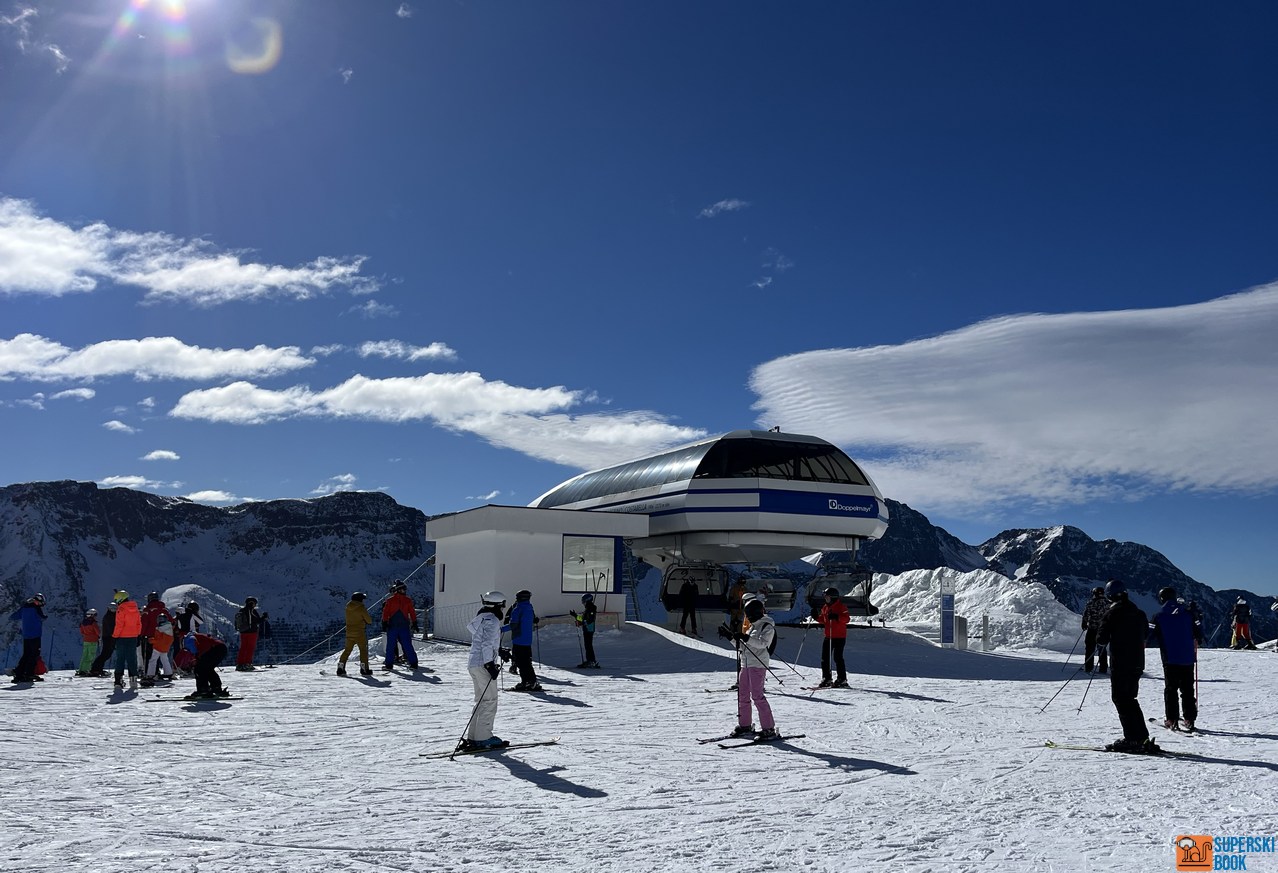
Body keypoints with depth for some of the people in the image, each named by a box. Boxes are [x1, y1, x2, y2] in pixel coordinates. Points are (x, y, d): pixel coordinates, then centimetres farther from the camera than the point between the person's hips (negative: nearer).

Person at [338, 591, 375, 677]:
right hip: (360, 633, -5)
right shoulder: (361, 608, -12)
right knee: (363, 649, 3)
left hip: (349, 632, 5)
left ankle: (340, 667, 7)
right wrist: (370, 621, 16)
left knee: (347, 650, 12)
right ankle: (364, 668, -2)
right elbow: (369, 620, -7)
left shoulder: (348, 608, 5)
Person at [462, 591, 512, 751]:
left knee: (481, 701, 15)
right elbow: (487, 644, -21)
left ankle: (473, 737, 15)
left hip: (473, 663, 10)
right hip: (483, 664, -10)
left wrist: (500, 651, 29)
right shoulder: (492, 621, -12)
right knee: (490, 700, -4)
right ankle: (483, 738, -5)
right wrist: (490, 664, -23)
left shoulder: (480, 618, 18)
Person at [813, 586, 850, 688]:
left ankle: (842, 680, -1)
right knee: (825, 658, 6)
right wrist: (817, 617, 5)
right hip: (828, 636, 8)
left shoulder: (841, 606, -8)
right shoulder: (825, 607, 14)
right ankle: (827, 679, 13)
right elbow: (823, 620, 22)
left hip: (839, 636, -7)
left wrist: (836, 617, -32)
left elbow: (846, 619, -18)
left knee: (838, 657, -8)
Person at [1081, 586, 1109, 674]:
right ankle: (1103, 668, 11)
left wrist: (1084, 625, 9)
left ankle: (1088, 667, 3)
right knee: (1102, 648, 12)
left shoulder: (1091, 603, -8)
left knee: (1090, 647, 5)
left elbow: (1085, 615, -6)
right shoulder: (1107, 603, 1)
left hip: (1092, 628, -3)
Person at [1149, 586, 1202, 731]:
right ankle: (1189, 719, 11)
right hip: (1188, 658, 2)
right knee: (1187, 689, 11)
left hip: (1170, 659, -2)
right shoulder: (1187, 613, 1)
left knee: (1170, 689, 5)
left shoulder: (1159, 616, -6)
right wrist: (1197, 641, 29)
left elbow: (1154, 637, -3)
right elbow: (1198, 634, 8)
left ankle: (1172, 720, 0)